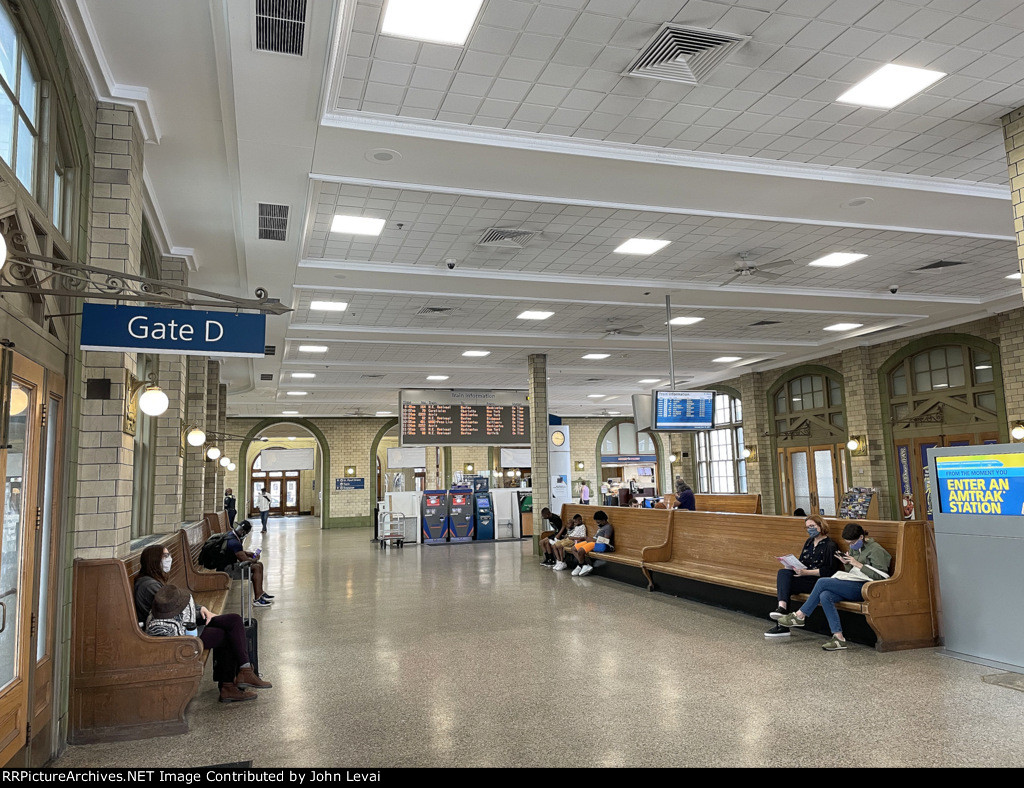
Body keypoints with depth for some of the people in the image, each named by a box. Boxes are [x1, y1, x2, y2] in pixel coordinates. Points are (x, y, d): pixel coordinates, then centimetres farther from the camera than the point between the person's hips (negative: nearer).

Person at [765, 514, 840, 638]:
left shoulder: (830, 546, -4)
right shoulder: (809, 542, 20)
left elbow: (828, 571, -12)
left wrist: (806, 572, -20)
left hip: (818, 581, -7)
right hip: (805, 577, 7)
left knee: (784, 583, -23)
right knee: (783, 572, -22)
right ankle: (782, 607, -33)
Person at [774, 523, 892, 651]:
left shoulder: (875, 549, -6)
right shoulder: (854, 548, 20)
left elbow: (881, 575, -14)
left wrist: (858, 564, -17)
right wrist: (846, 563, 5)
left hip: (864, 588, -9)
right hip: (853, 586, 9)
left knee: (822, 582, -20)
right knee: (824, 596, -21)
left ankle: (800, 615, -10)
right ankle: (839, 638, -23)